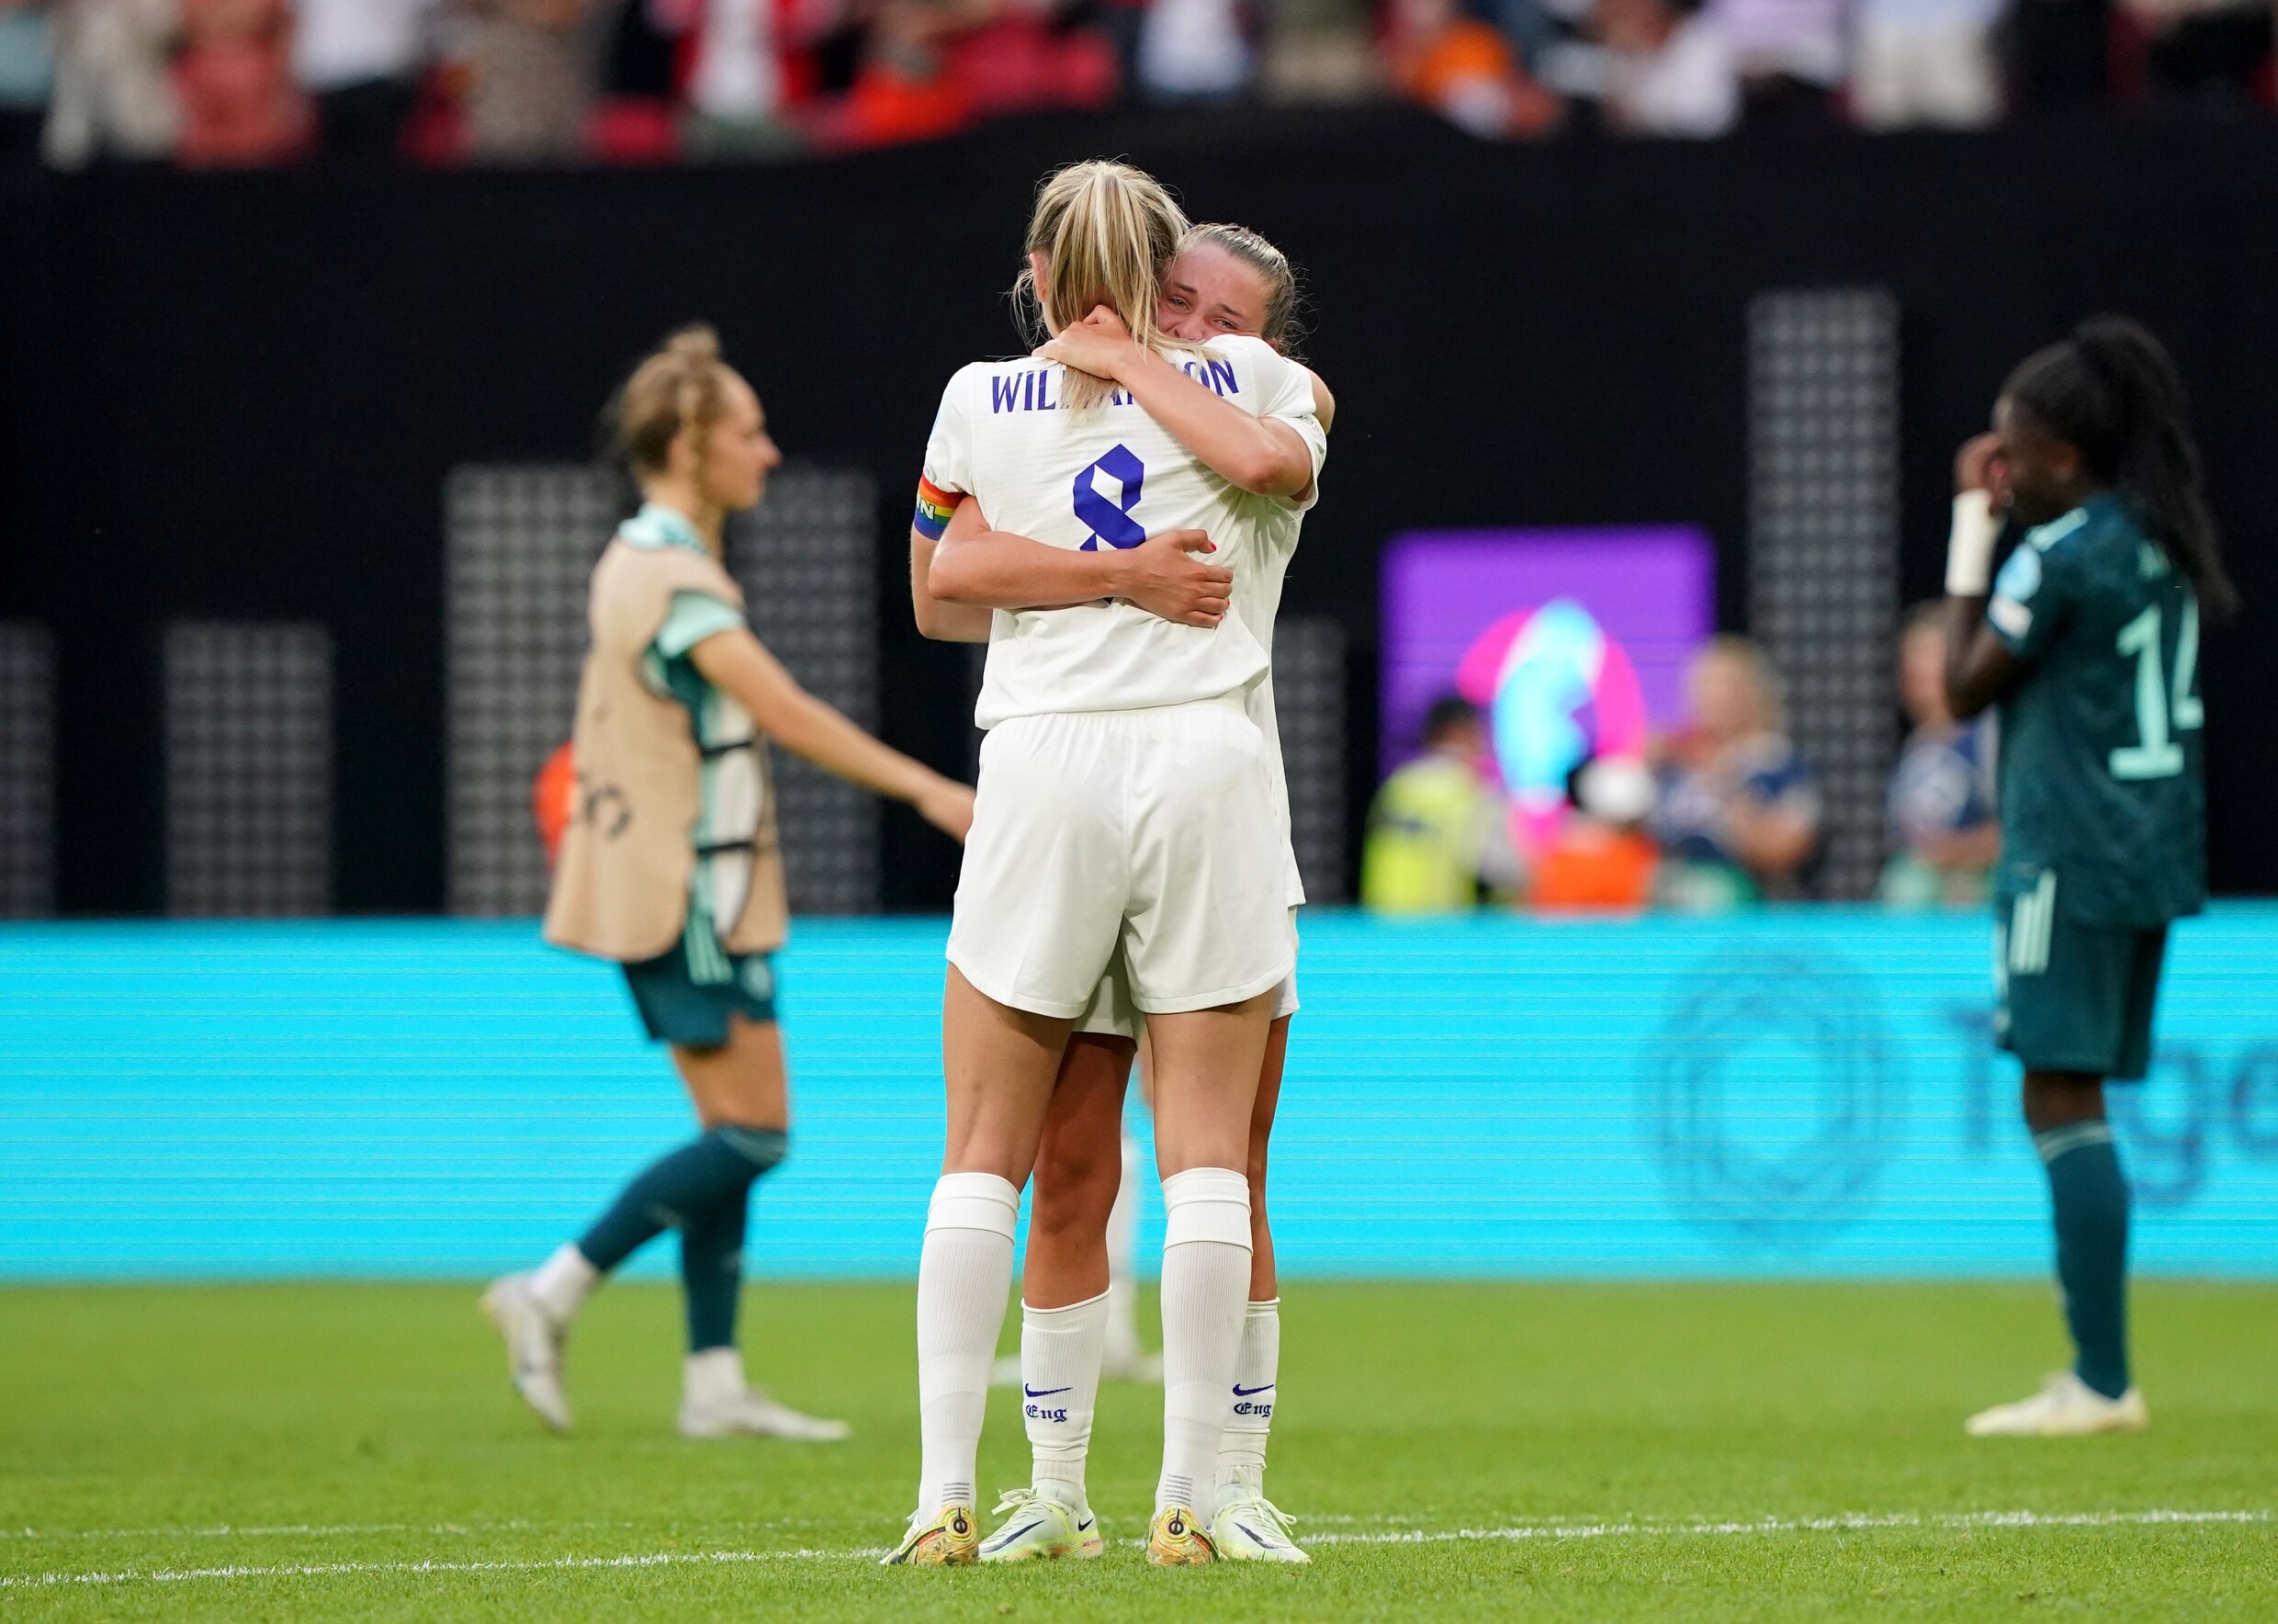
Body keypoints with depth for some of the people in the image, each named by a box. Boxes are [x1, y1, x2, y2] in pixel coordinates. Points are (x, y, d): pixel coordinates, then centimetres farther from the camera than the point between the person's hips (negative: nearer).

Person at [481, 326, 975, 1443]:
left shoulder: (644, 563, 15)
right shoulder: (671, 577, -18)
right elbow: (785, 713, -27)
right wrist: (929, 791, -30)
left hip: (663, 886, 10)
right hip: (688, 895, -10)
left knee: (734, 1136, 9)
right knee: (753, 1131, -8)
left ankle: (714, 1384, 7)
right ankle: (551, 1295, -6)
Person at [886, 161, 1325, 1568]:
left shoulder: (979, 402, 10)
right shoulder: (1252, 382, 7)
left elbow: (944, 584, 12)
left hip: (1041, 769, 0)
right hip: (1207, 760, 0)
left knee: (984, 1152, 5)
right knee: (1208, 1153, 0)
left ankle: (945, 1495, -2)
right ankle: (1188, 1499, -6)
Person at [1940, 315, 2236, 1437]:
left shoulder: (2058, 557, -14)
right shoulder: (2162, 540, 11)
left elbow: (1965, 686, -6)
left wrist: (1971, 529, -1)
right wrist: (1998, 522, 14)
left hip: (2072, 858, -9)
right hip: (2154, 850, 9)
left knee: (2062, 1099, -9)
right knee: (2081, 1105, 12)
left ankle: (2101, 1381, -13)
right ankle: (2098, 1374, 10)